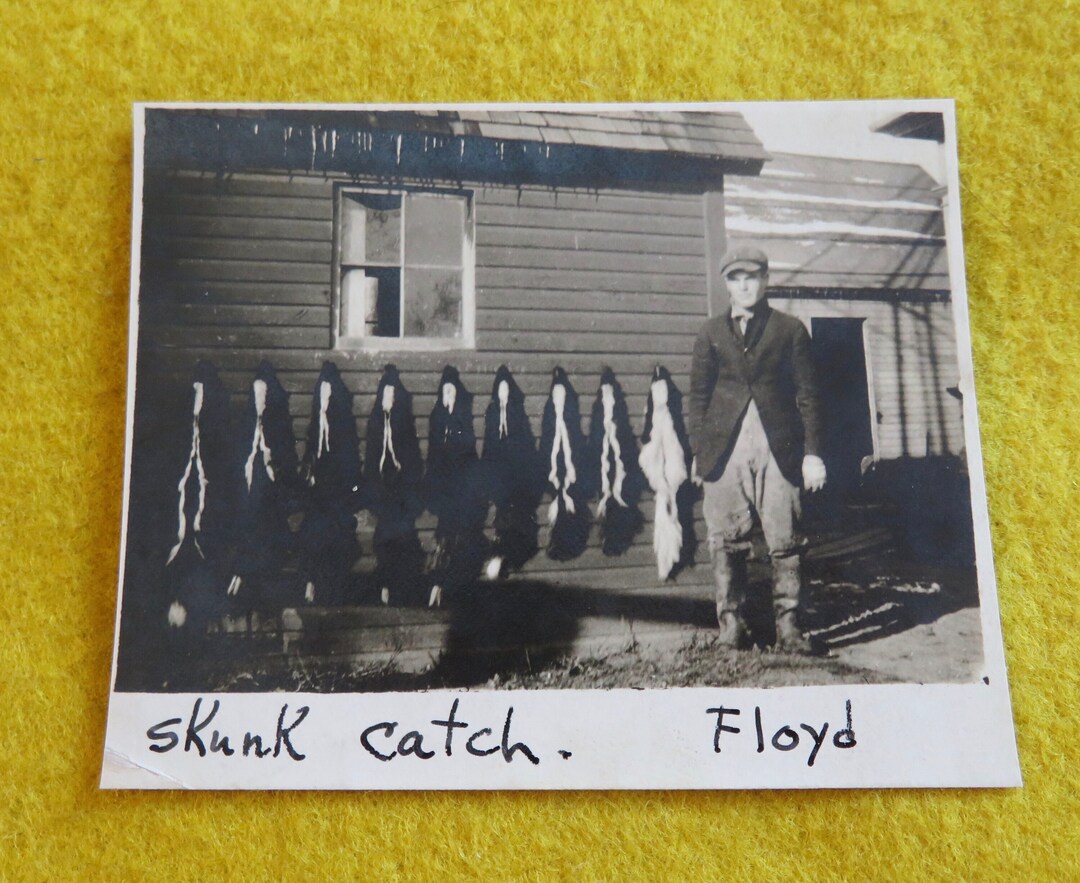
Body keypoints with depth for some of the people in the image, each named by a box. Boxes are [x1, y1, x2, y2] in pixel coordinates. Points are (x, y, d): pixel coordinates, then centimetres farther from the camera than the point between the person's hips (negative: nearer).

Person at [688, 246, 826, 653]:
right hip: (725, 450, 1)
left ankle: (787, 625, 8)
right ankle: (731, 621, 13)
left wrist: (812, 453, -1)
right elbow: (698, 396, 11)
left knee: (785, 541, 0)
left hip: (779, 450, -1)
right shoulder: (711, 333, 13)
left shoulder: (789, 329, 9)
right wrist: (698, 451, 2)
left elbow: (808, 394, 6)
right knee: (727, 541, 3)